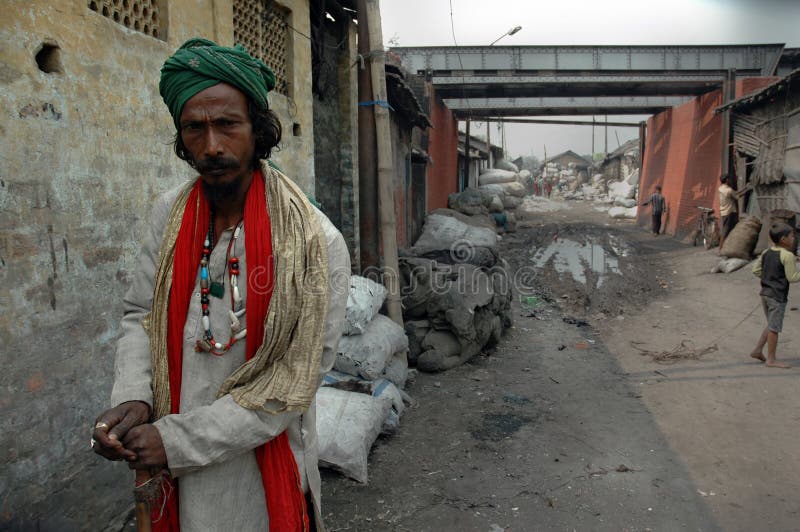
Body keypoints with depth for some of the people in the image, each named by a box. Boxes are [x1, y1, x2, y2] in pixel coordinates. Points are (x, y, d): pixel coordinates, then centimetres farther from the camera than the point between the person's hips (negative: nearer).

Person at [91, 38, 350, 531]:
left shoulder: (315, 243, -20)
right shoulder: (171, 215, -4)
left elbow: (295, 380, -18)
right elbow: (142, 314, 5)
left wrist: (178, 439, -19)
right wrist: (131, 400, -13)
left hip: (262, 470, -4)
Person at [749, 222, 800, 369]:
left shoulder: (766, 252, 7)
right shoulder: (787, 255, -15)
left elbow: (756, 270, 10)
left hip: (765, 292, 8)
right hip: (778, 295, -8)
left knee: (772, 325, 20)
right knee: (774, 327, 0)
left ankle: (758, 350, 21)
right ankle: (771, 359, 7)